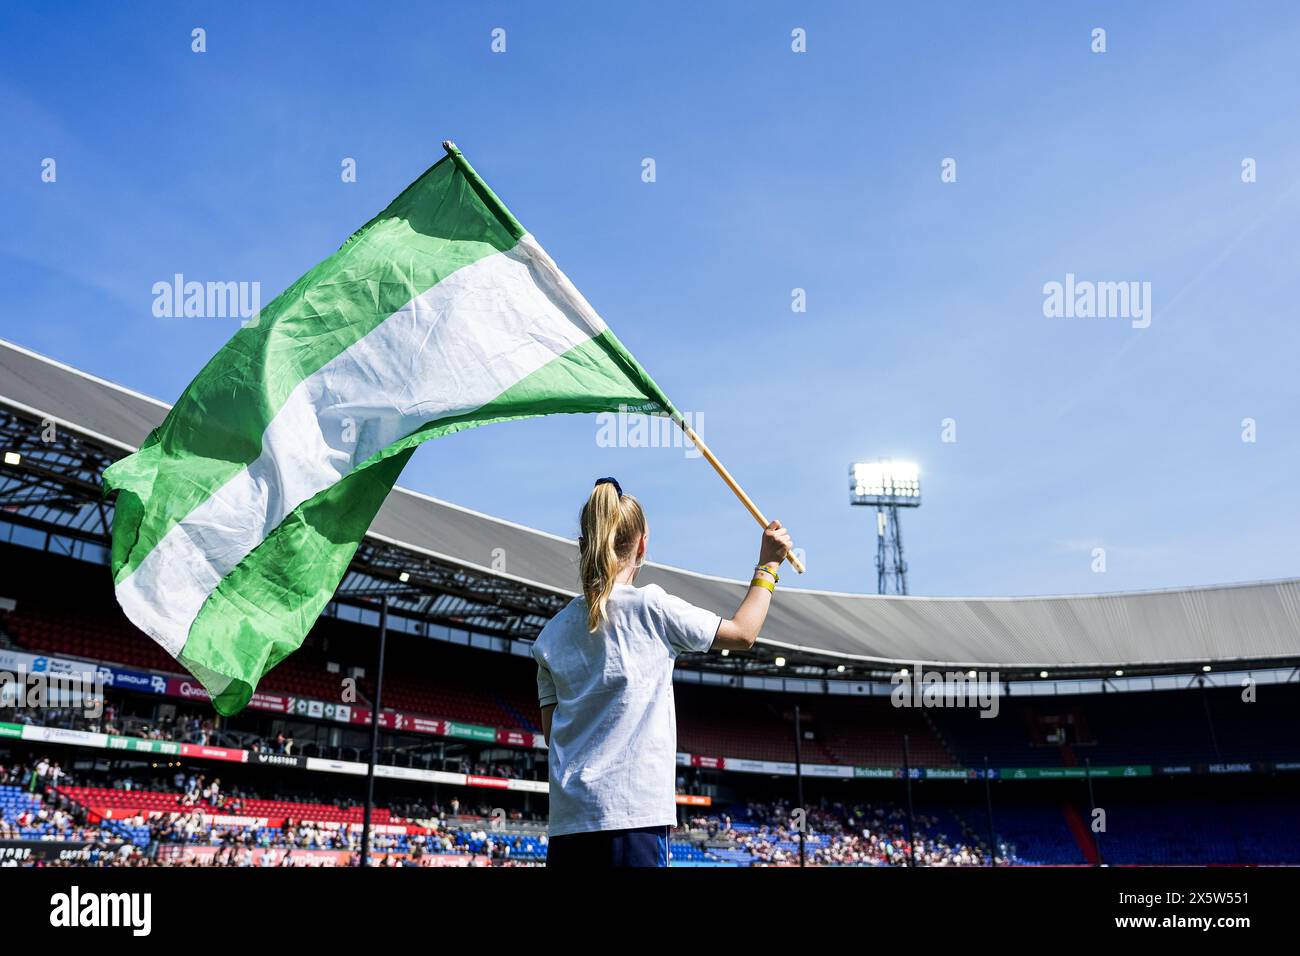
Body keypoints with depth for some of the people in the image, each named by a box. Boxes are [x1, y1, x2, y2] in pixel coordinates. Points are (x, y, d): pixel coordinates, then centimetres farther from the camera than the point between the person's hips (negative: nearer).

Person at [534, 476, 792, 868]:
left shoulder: (550, 634, 9)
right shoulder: (650, 606, -4)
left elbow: (552, 733, 11)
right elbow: (742, 634, 8)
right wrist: (768, 565, 20)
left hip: (566, 821, 5)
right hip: (633, 815, -5)